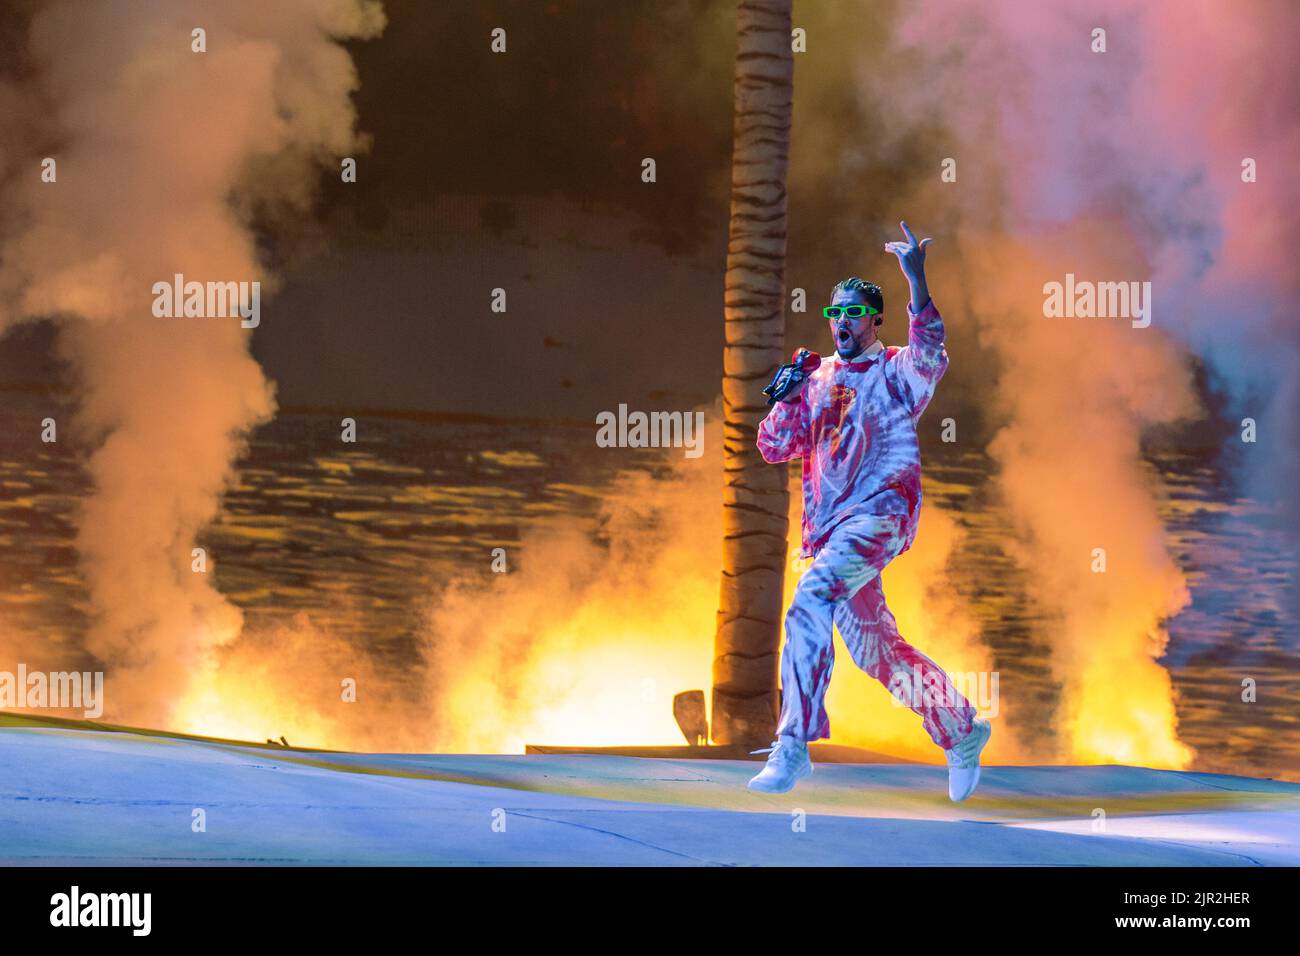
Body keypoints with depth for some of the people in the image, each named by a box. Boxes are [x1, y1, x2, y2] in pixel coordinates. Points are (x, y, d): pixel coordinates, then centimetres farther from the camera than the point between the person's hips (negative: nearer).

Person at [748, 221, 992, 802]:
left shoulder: (895, 372, 3)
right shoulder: (817, 381, 18)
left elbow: (929, 355, -21)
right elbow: (773, 448, 15)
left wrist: (915, 279, -30)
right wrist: (787, 398, -3)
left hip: (879, 513, -7)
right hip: (829, 530, 7)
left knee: (809, 603, -28)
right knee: (875, 648, 12)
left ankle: (794, 746, -31)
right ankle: (962, 730, 31)